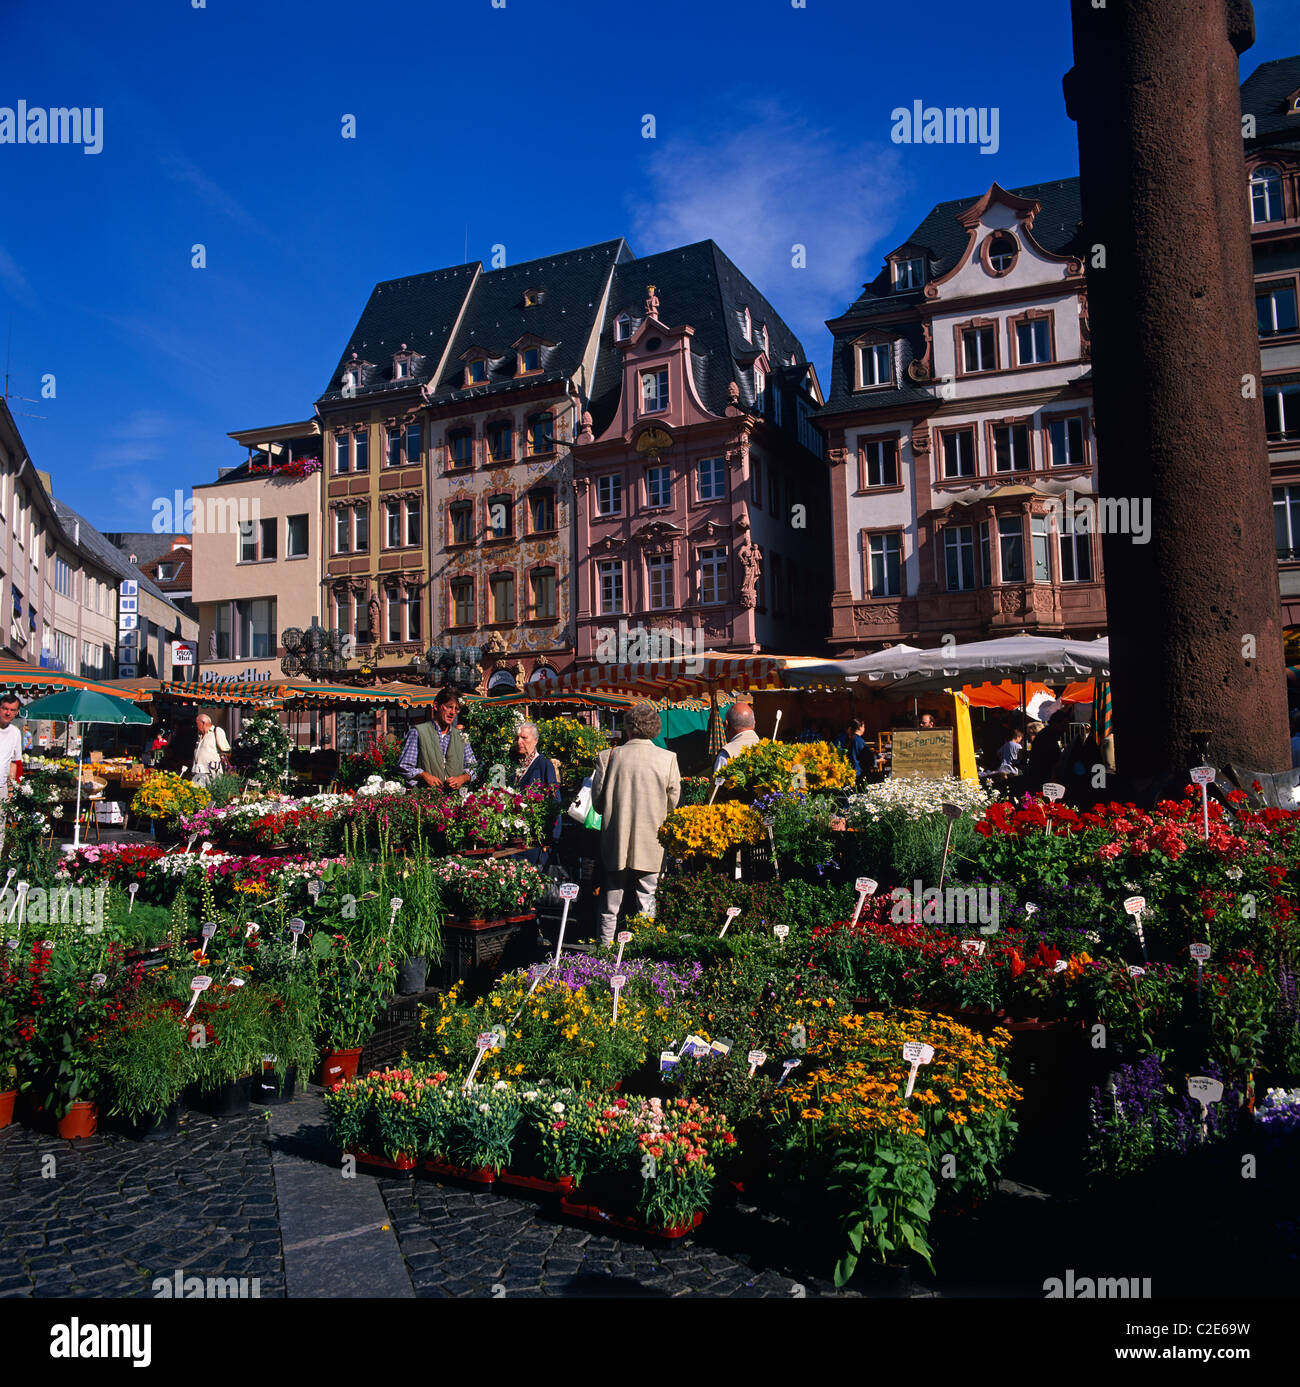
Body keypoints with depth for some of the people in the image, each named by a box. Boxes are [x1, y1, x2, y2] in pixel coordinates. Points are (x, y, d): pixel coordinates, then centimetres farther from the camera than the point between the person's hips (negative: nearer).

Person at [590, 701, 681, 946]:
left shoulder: (608, 757, -6)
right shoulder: (668, 758, -6)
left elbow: (597, 801, 0)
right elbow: (673, 802, 2)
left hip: (615, 843, 1)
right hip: (651, 843, 0)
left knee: (612, 898, 11)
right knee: (646, 898, 9)